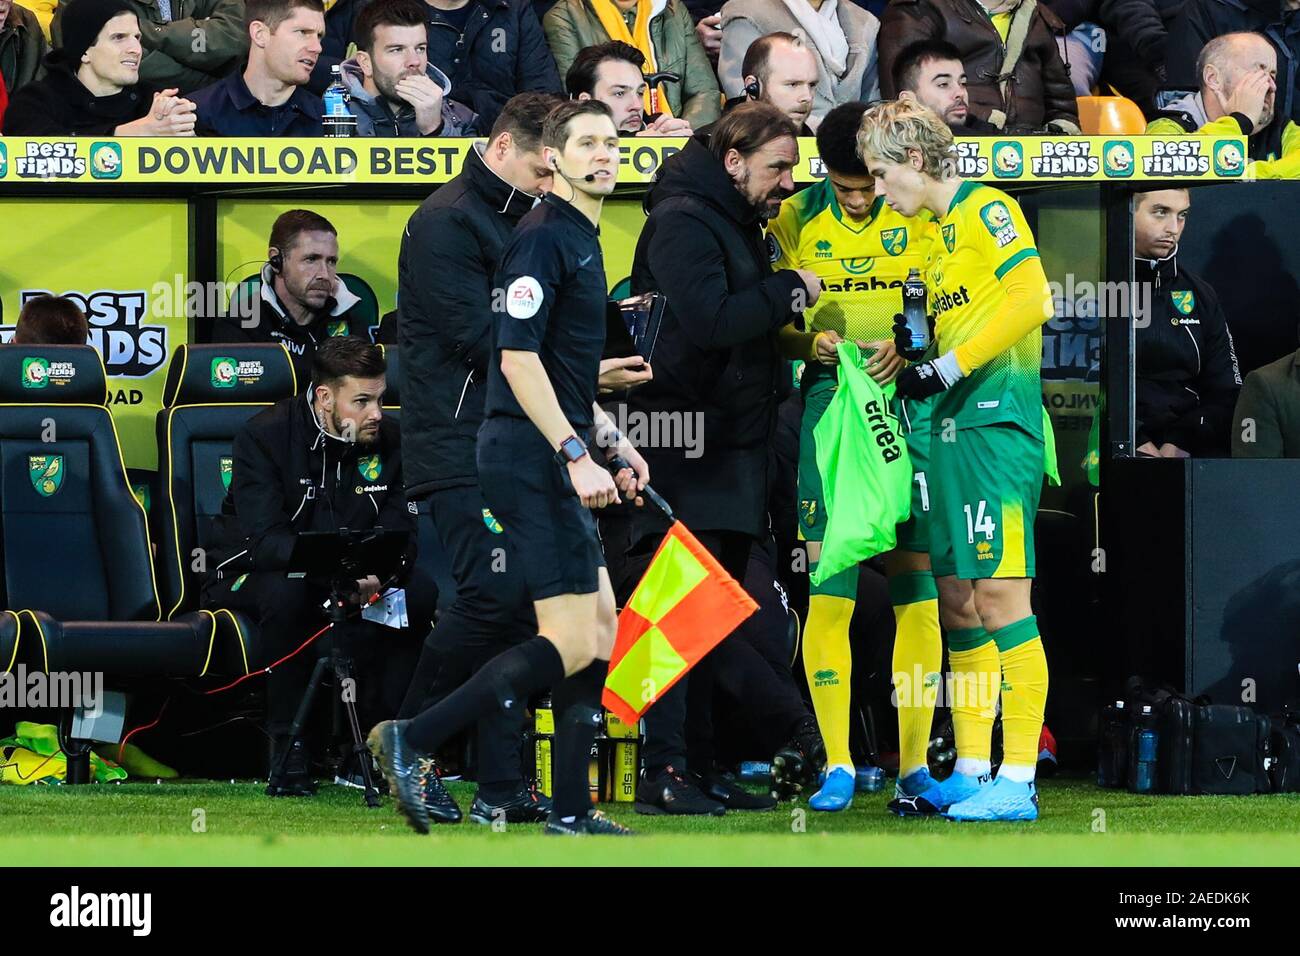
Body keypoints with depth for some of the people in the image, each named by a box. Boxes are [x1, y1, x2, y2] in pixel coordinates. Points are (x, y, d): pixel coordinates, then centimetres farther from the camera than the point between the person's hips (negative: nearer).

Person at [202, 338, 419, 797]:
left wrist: (377, 571, -32)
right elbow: (264, 539, -30)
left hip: (347, 582, 4)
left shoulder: (387, 440, -5)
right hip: (250, 571, -4)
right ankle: (288, 745, -27)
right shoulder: (266, 435, -19)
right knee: (286, 591, -39)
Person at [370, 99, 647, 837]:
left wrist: (612, 443, 24)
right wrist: (576, 455, -25)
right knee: (572, 642, -13)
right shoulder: (542, 239, -13)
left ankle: (571, 814, 13)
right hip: (531, 457, -10)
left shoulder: (583, 242, 18)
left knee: (601, 622, 11)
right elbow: (518, 358, -21)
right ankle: (413, 741, -11)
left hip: (554, 457, 10)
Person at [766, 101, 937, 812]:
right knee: (829, 589, -6)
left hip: (911, 399, 0)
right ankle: (837, 765, -2)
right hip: (829, 400, 0)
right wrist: (813, 341, -12)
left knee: (917, 591, 0)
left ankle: (914, 764, 6)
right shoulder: (796, 220, 5)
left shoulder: (923, 213, 2)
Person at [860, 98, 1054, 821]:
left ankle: (1017, 784, -11)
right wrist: (911, 358, 11)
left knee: (1000, 598, -11)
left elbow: (1030, 297, -19)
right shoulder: (944, 232, 20)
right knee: (958, 603, 10)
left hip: (996, 422, -10)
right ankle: (971, 774, 15)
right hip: (954, 428, 10)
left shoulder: (987, 208, -7)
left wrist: (950, 368, -16)